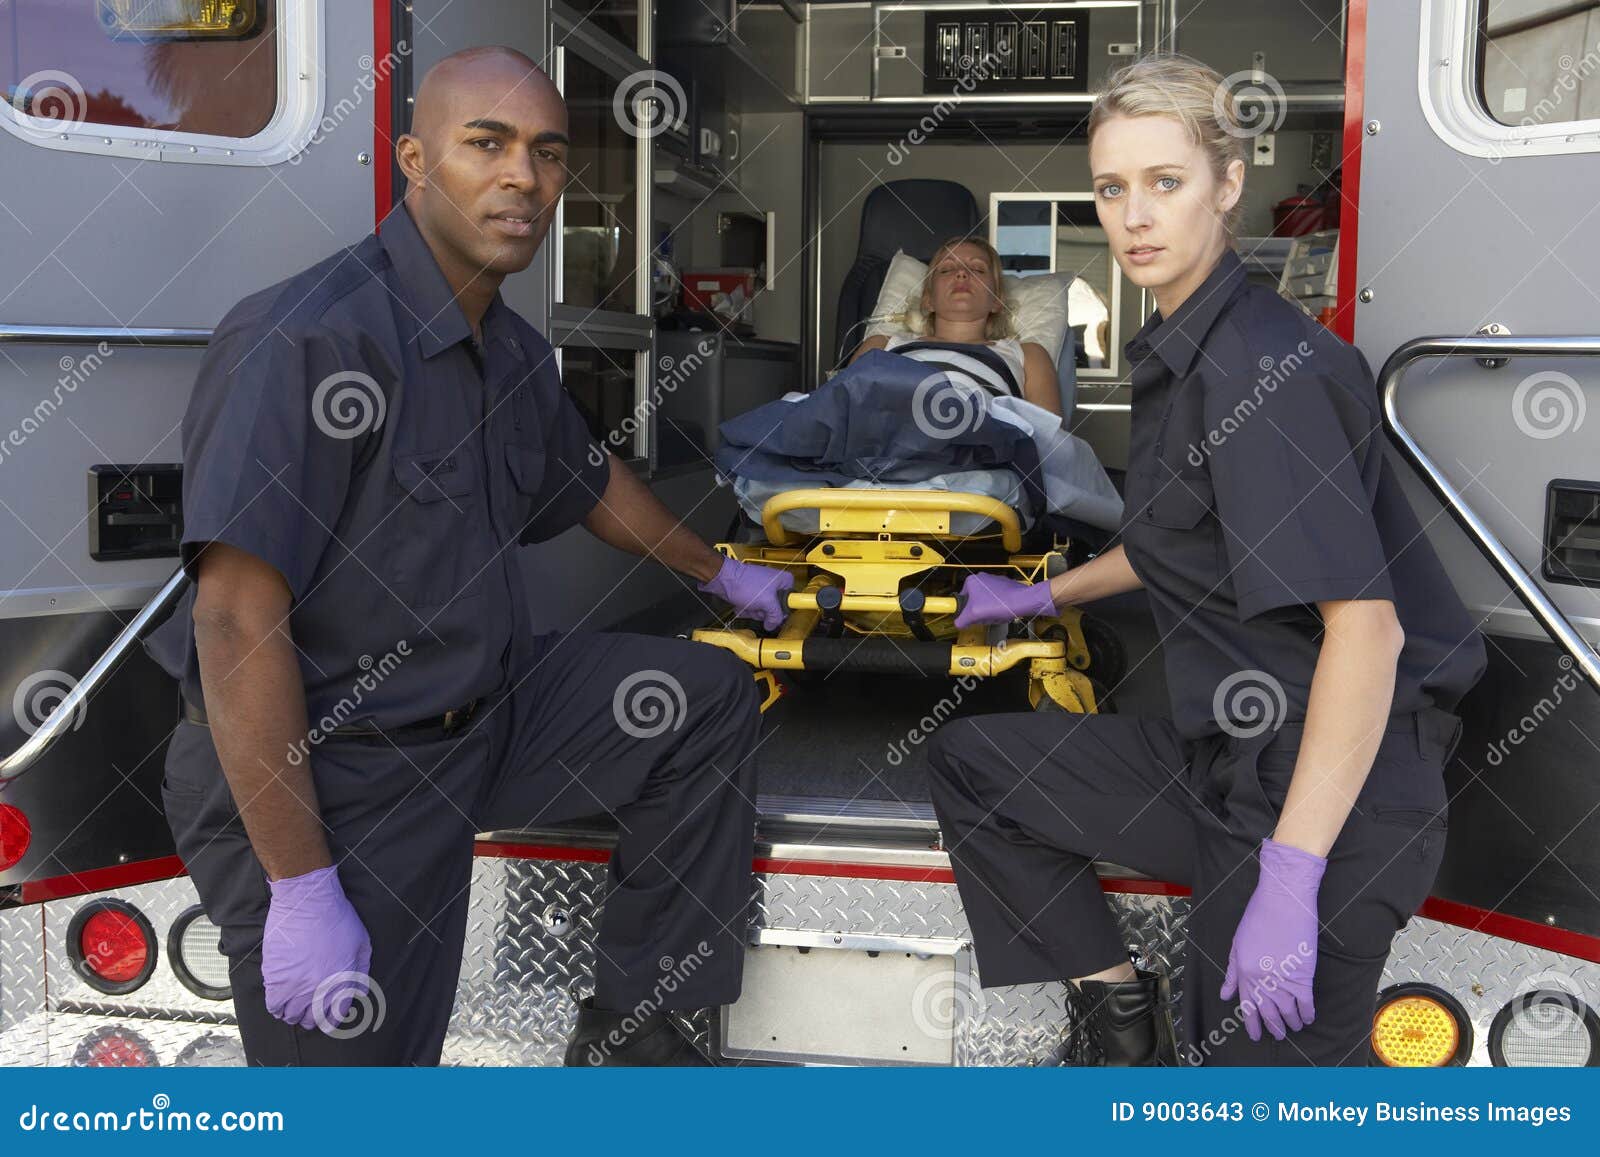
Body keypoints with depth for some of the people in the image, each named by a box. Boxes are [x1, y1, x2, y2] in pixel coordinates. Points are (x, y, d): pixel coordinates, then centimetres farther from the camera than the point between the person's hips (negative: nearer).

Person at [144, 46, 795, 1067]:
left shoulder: (515, 352, 4)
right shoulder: (310, 338, -23)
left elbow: (592, 480, 26)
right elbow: (235, 618, -27)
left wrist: (722, 575, 38)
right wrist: (300, 891, -27)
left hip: (491, 709, 8)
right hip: (329, 767, -8)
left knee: (711, 697, 8)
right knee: (355, 1052, -7)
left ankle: (628, 1023, 13)